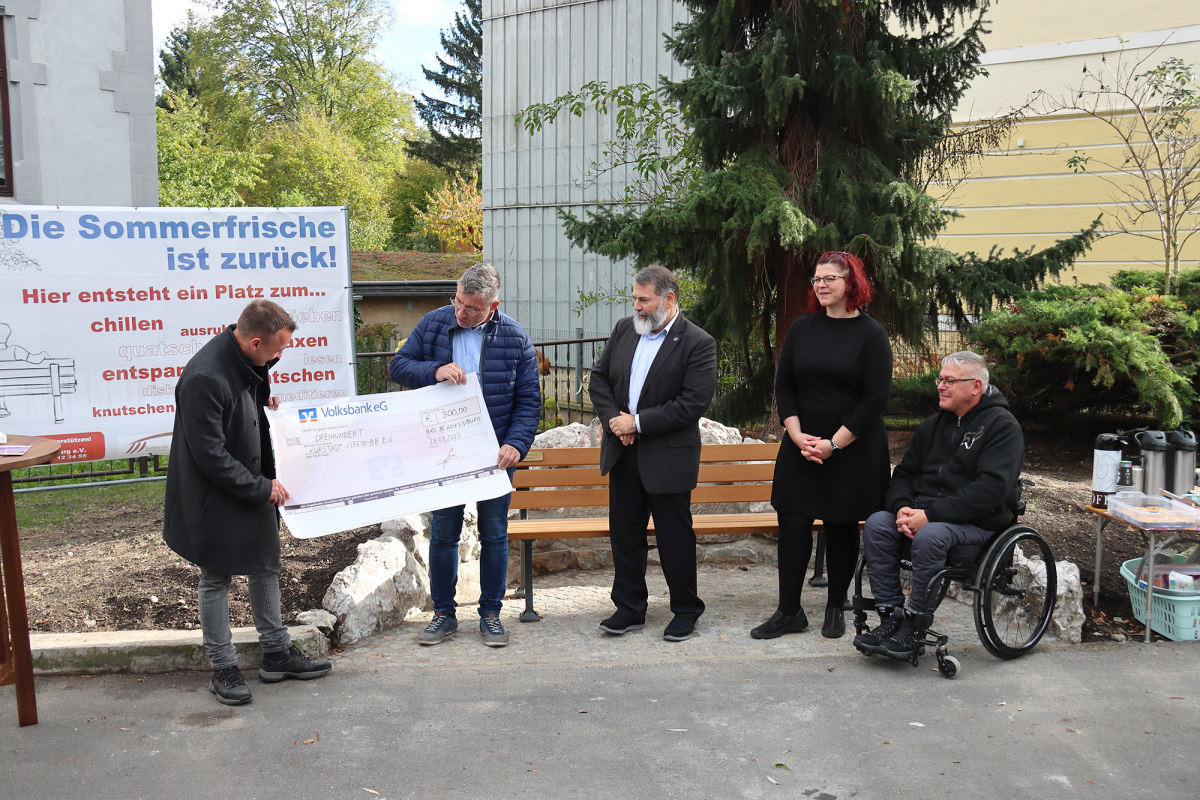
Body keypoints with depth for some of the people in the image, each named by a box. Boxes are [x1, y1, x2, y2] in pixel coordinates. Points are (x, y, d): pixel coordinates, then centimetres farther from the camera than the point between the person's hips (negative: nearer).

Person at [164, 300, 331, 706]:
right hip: (215, 496, -9)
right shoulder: (204, 379, -29)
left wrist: (264, 399, 4)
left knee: (266, 566, 16)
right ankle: (223, 669, 21)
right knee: (216, 579, 7)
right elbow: (210, 455, -26)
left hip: (254, 484, 9)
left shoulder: (247, 360, -2)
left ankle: (277, 653, 29)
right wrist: (261, 487, -20)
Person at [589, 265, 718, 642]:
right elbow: (599, 377, 11)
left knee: (675, 537, 6)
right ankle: (629, 608, 27)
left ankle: (686, 611, 23)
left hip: (668, 457, -5)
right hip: (623, 453, 5)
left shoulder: (698, 343, -11)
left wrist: (638, 423, -17)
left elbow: (693, 402, -18)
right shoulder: (624, 330, 7)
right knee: (624, 533, 13)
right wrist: (612, 419, -6)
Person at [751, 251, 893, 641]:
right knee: (793, 523, 1)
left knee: (842, 527, 7)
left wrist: (834, 444, -13)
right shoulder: (801, 329, 5)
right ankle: (789, 611, 12)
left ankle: (835, 609, 23)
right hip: (802, 445, 3)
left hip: (853, 449, -3)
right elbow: (784, 387, 7)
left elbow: (875, 398, -9)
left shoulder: (871, 333, -5)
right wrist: (797, 435, -8)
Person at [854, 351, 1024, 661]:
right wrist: (903, 507, -8)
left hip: (979, 522, -7)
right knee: (876, 524, -19)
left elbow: (991, 489, -19)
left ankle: (912, 628, -23)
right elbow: (904, 473, 16)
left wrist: (931, 514, -23)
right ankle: (890, 617, -16)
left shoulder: (1001, 425, -6)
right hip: (924, 512, 7)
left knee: (930, 536, -36)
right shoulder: (932, 425, 17)